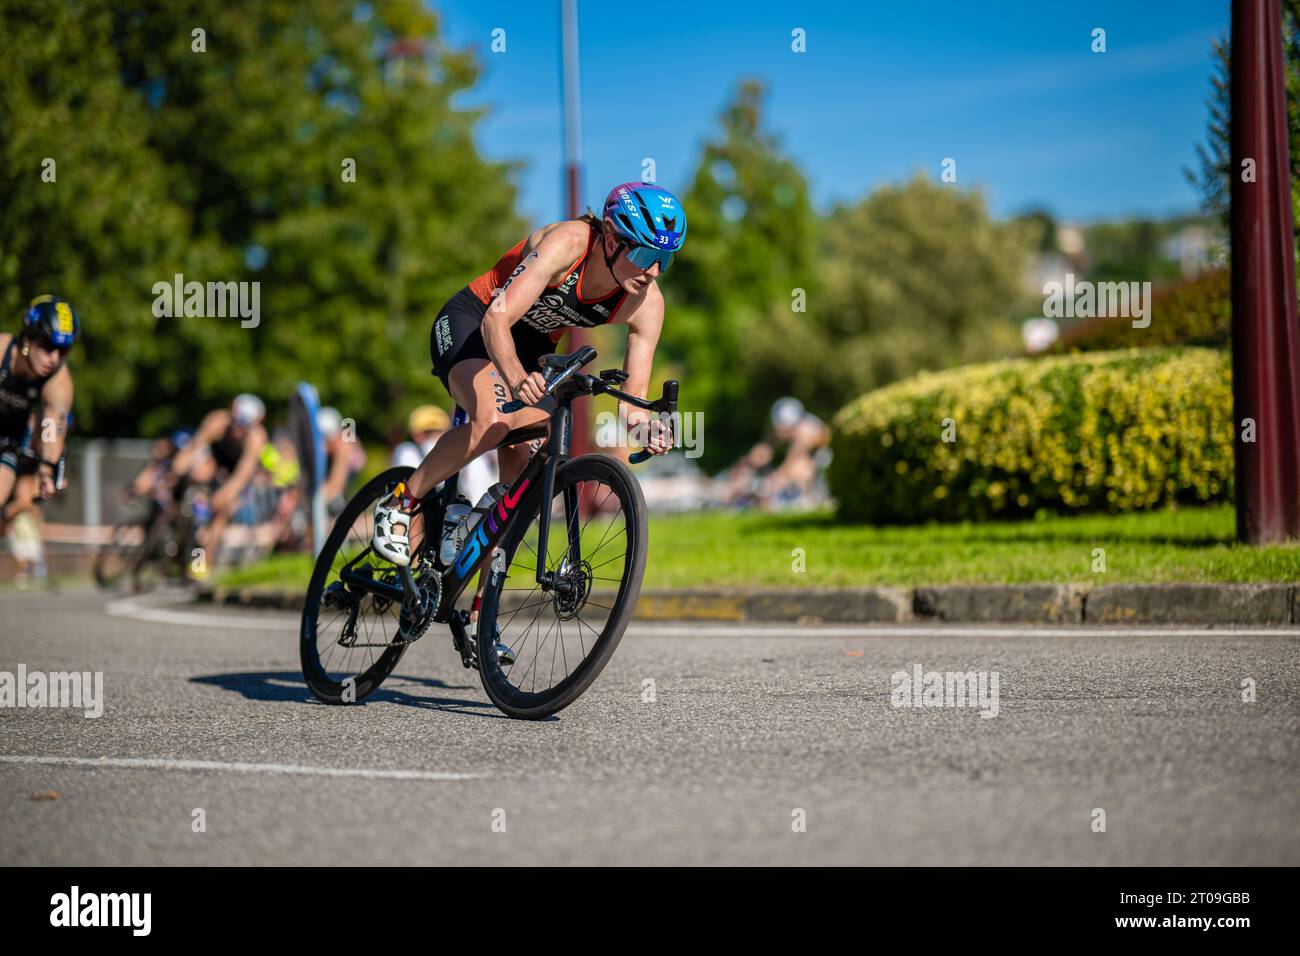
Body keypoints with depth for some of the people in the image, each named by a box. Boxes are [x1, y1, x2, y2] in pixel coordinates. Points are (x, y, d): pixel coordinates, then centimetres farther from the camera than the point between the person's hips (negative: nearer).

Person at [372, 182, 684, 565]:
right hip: (470, 322, -5)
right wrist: (516, 378, -60)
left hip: (533, 347, 5)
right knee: (493, 422, -32)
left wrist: (641, 419, -41)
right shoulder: (568, 242, -33)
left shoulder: (647, 303, -18)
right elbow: (497, 318, -41)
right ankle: (400, 502, -12)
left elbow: (634, 393, -16)